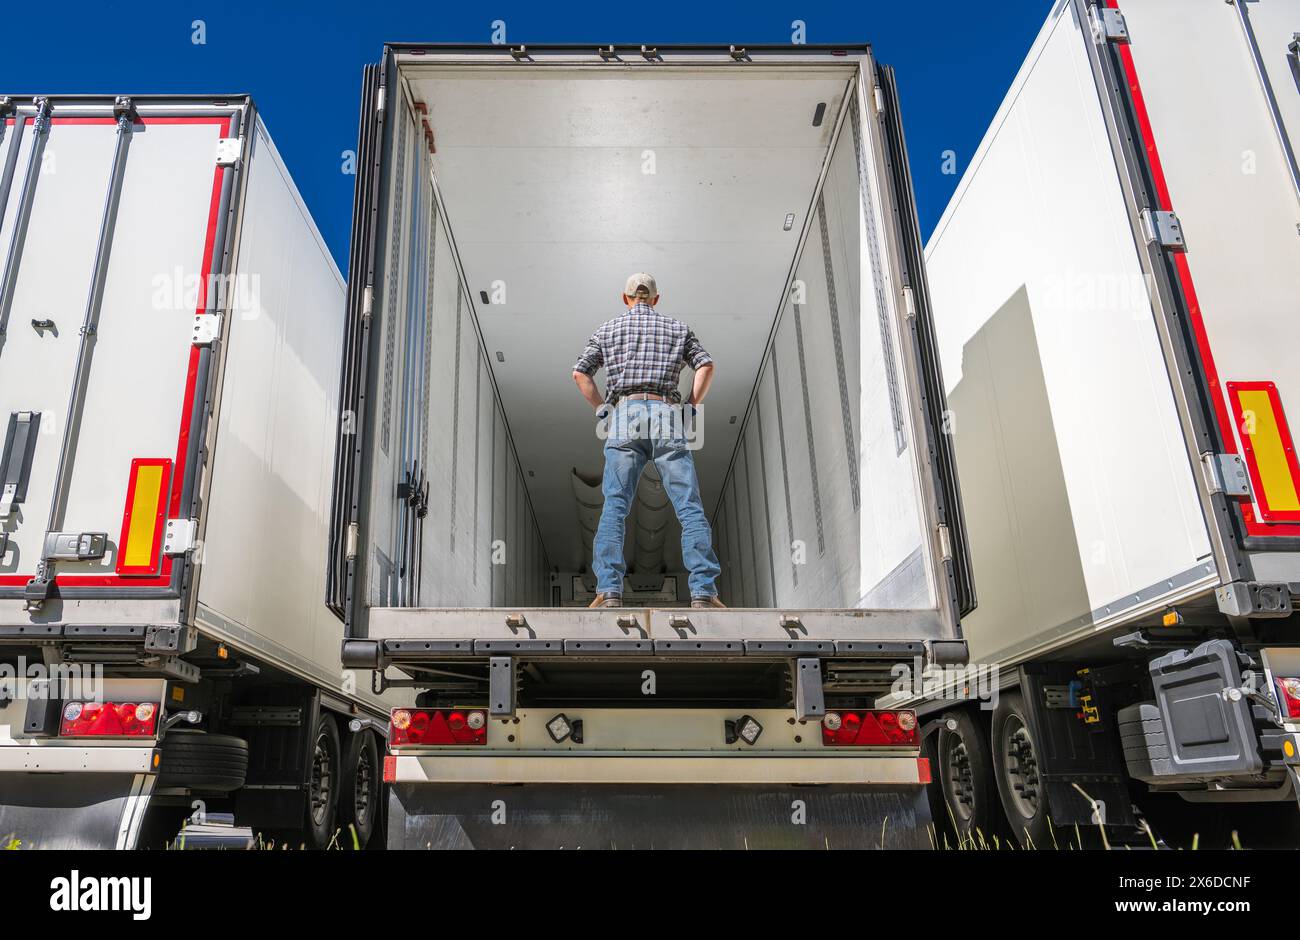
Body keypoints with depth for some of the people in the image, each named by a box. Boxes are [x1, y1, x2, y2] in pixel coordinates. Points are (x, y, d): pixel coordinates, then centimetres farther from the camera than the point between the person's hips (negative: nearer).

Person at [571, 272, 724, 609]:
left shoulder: (607, 329, 18)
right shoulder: (677, 327, 18)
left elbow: (580, 374, 11)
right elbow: (706, 365, 6)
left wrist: (602, 409, 17)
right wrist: (690, 406, 9)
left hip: (623, 416, 1)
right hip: (666, 415, 0)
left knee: (614, 506, -1)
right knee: (689, 505, -3)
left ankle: (609, 590, -12)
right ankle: (703, 591, -10)